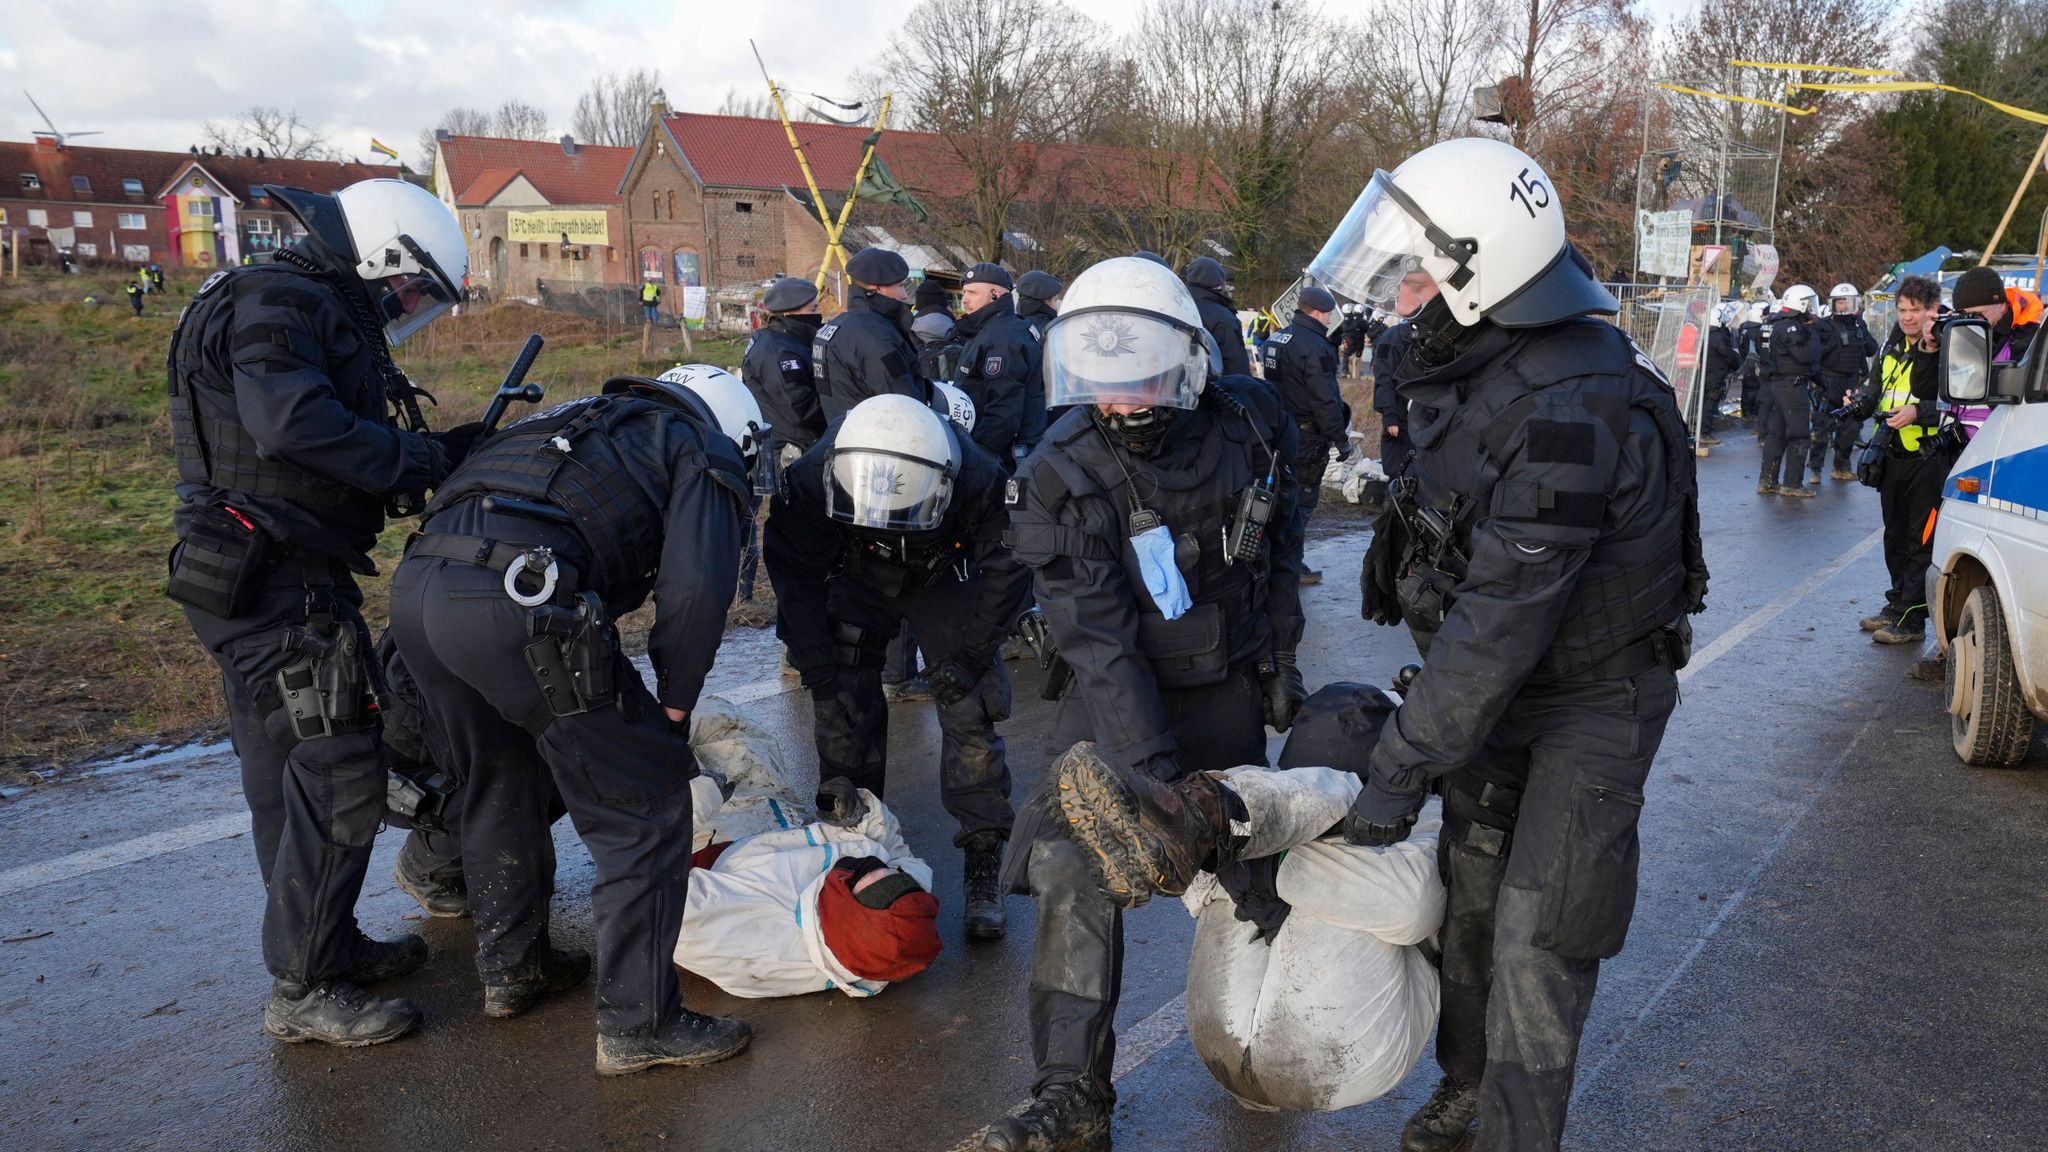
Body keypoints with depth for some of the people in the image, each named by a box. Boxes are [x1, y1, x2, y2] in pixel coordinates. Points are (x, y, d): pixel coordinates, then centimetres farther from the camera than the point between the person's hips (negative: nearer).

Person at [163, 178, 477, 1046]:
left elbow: (345, 460, 16)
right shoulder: (276, 305, -13)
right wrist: (417, 460, -22)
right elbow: (292, 423, -31)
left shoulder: (326, 318, 19)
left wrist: (446, 450, 4)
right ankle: (301, 992, 5)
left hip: (270, 584, 11)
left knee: (291, 774, 18)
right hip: (276, 588, -11)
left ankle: (328, 945, 33)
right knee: (338, 776, -6)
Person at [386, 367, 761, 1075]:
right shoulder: (708, 455, 14)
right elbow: (694, 587, -6)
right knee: (645, 811, 6)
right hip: (518, 602, -8)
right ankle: (637, 1025, 11)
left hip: (413, 588, 8)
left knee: (503, 789, 27)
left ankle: (511, 969, 42)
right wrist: (676, 701, 10)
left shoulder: (585, 419, 35)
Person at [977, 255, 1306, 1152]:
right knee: (1075, 873, -14)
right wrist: (1149, 766, -34)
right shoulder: (1063, 477, -23)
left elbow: (1280, 554, 6)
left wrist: (1282, 664, 9)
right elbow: (1100, 641, -28)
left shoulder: (1249, 427, -12)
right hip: (1116, 696, -2)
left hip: (1230, 688, 3)